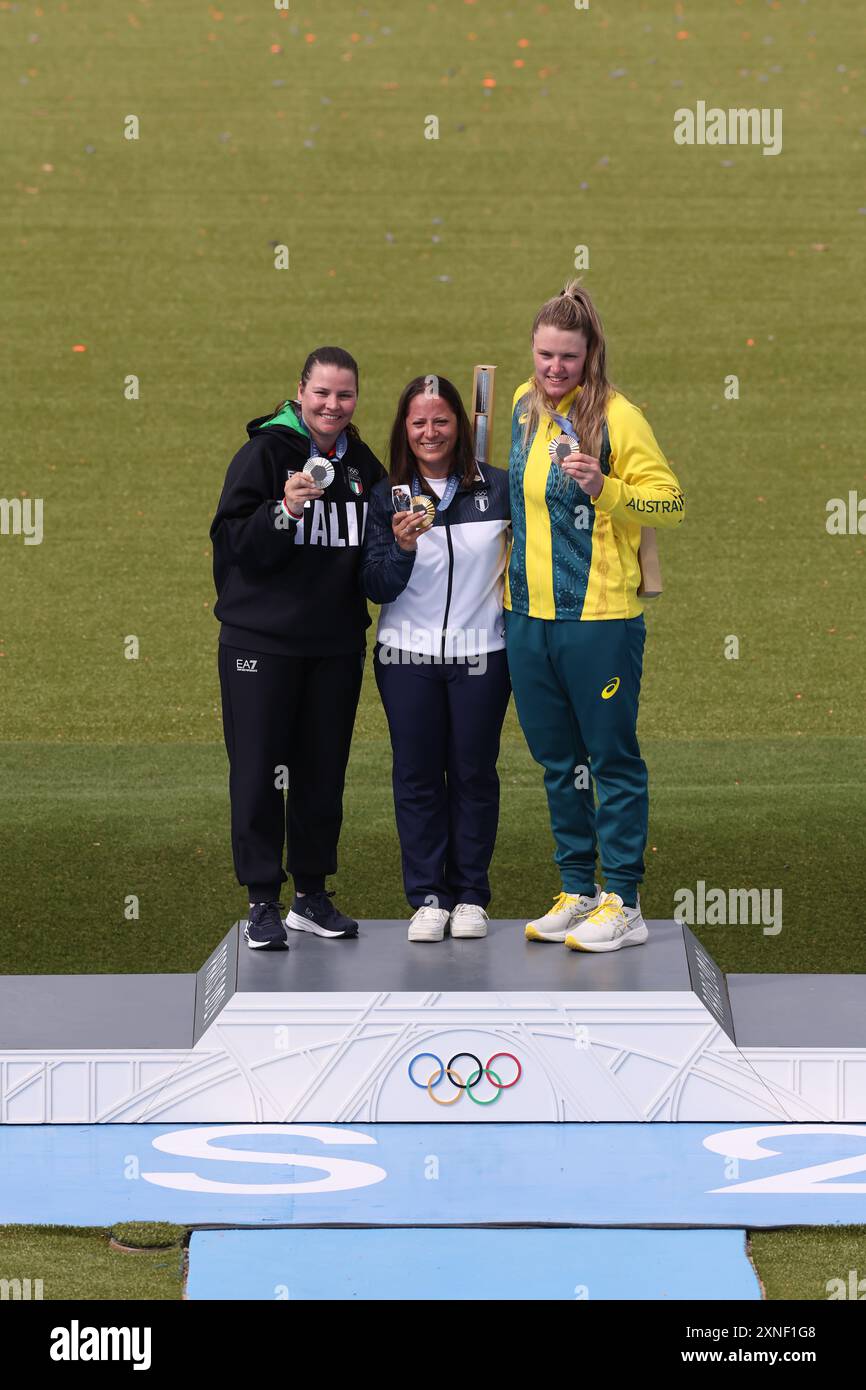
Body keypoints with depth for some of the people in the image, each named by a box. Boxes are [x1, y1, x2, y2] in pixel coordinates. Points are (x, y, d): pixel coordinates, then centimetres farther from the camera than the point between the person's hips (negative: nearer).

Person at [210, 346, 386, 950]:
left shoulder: (363, 465, 9)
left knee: (324, 774, 10)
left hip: (337, 645, 5)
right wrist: (284, 510, -27)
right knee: (259, 774, -2)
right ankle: (263, 903, 6)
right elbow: (233, 544, -12)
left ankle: (312, 895, 21)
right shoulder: (264, 454, -6)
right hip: (262, 642, -4)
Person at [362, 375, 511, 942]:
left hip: (481, 655, 0)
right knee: (417, 775, 1)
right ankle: (428, 897, 9)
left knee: (474, 772, 4)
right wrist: (402, 547, -19)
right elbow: (378, 588, -1)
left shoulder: (497, 487, 1)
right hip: (408, 655, 1)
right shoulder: (387, 497, 2)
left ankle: (470, 895, 12)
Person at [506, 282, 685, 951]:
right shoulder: (525, 405, 10)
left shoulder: (616, 416, -10)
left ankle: (624, 904, 7)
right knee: (558, 763, 14)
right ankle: (578, 891, 25)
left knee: (613, 759, 1)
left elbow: (672, 501, -11)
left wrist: (604, 489, -25)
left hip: (599, 618, -7)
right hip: (528, 614, 7)